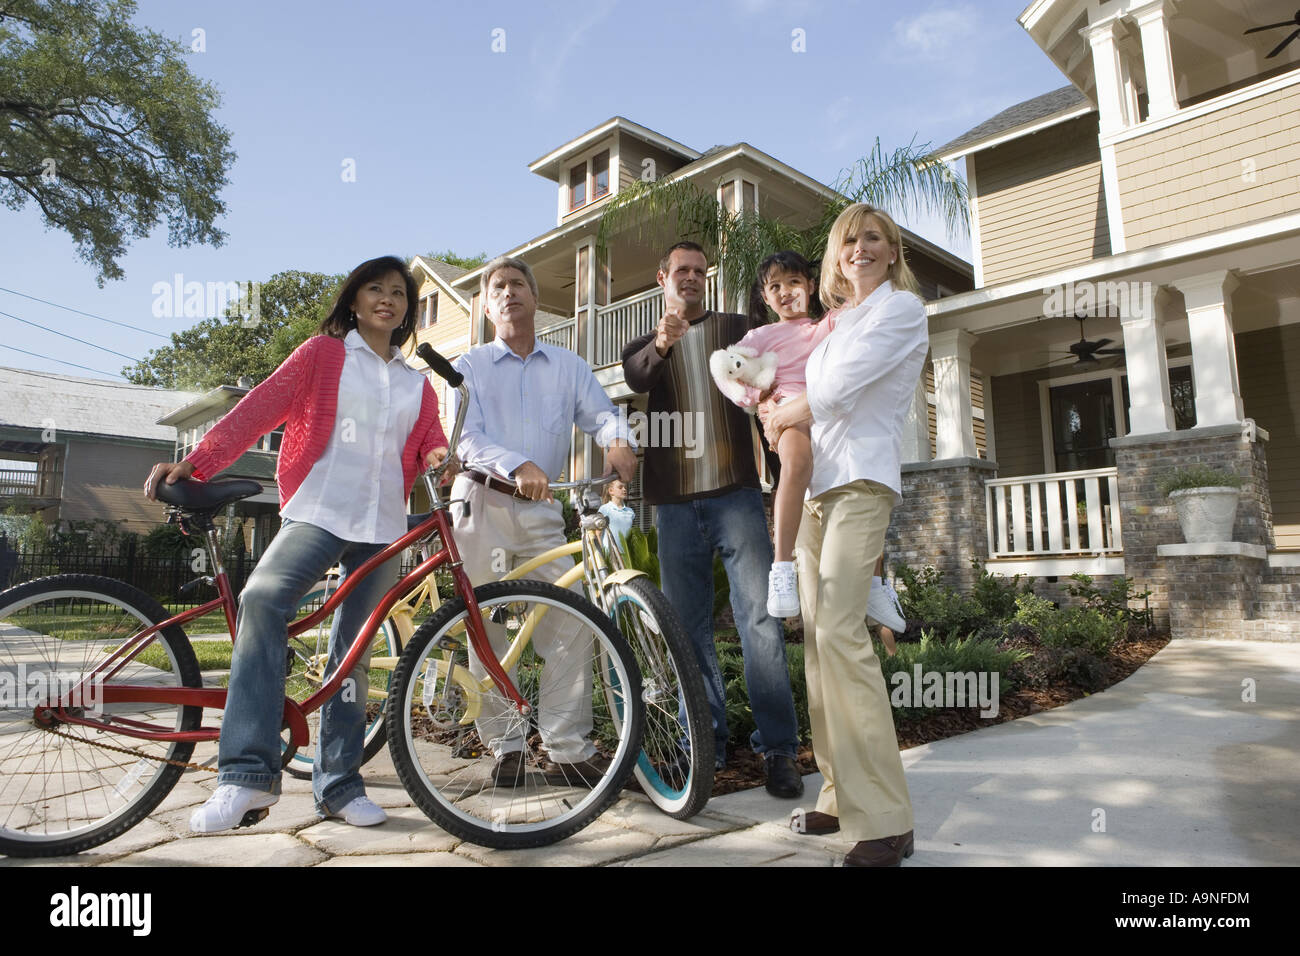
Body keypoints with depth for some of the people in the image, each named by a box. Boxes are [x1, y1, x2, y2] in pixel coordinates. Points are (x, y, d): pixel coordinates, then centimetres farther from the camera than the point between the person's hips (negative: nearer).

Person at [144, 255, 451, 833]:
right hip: (319, 513, -3)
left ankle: (338, 784, 15)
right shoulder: (323, 353, 11)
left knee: (353, 652, 5)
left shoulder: (417, 385, 21)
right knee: (262, 599, -30)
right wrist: (196, 461, -13)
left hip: (383, 526, 4)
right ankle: (248, 773, -28)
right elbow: (262, 406, 0)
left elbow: (429, 441, 11)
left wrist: (440, 458, -15)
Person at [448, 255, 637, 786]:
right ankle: (506, 747, 13)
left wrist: (617, 441, -22)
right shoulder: (469, 368, 9)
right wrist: (518, 466, -25)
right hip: (483, 503, -1)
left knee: (570, 626, -8)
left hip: (541, 509, 1)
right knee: (488, 630, 1)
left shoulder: (568, 366, 16)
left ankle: (569, 751, 1)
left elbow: (600, 412, 3)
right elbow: (467, 437, -6)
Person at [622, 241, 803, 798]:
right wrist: (662, 344, -29)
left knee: (759, 615, -10)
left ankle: (778, 746, -2)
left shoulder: (735, 328, 15)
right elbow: (636, 378, -7)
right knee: (688, 624, 6)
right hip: (674, 501, 2)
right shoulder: (645, 347, 17)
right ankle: (707, 738, 19)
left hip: (734, 491, -2)